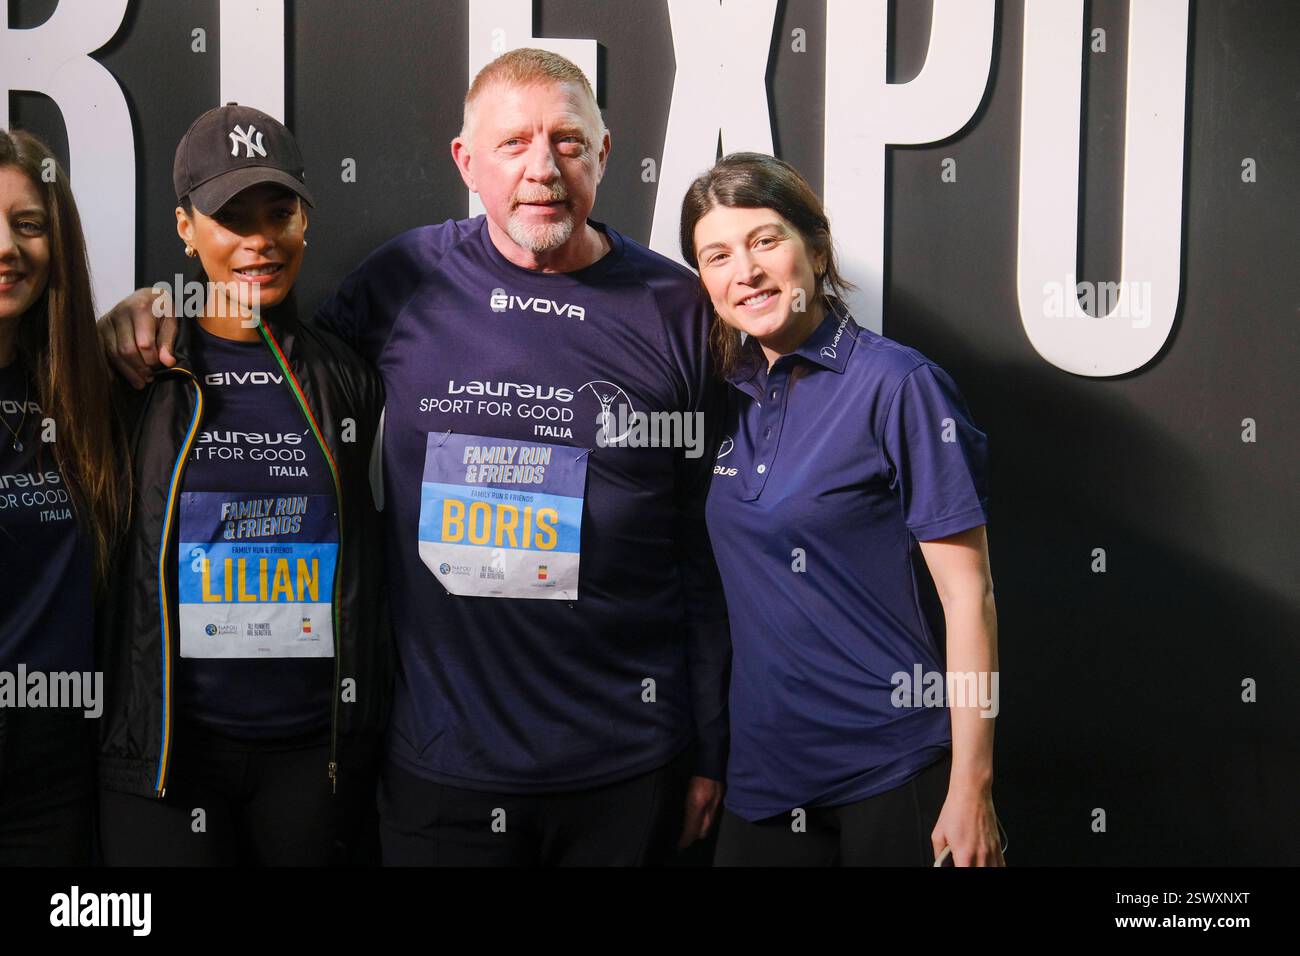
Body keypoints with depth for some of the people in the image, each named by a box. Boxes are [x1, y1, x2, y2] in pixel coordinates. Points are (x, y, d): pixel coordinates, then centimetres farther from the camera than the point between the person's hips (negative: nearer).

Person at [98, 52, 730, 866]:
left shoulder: (675, 307, -3)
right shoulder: (410, 279, -1)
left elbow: (709, 546, 0)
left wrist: (709, 754, 2)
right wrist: (155, 314, -6)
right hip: (442, 761, 1)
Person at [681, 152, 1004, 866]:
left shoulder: (897, 384, -12)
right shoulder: (729, 395, 6)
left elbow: (968, 594, -12)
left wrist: (970, 790, -15)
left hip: (892, 773, -5)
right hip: (760, 772, 6)